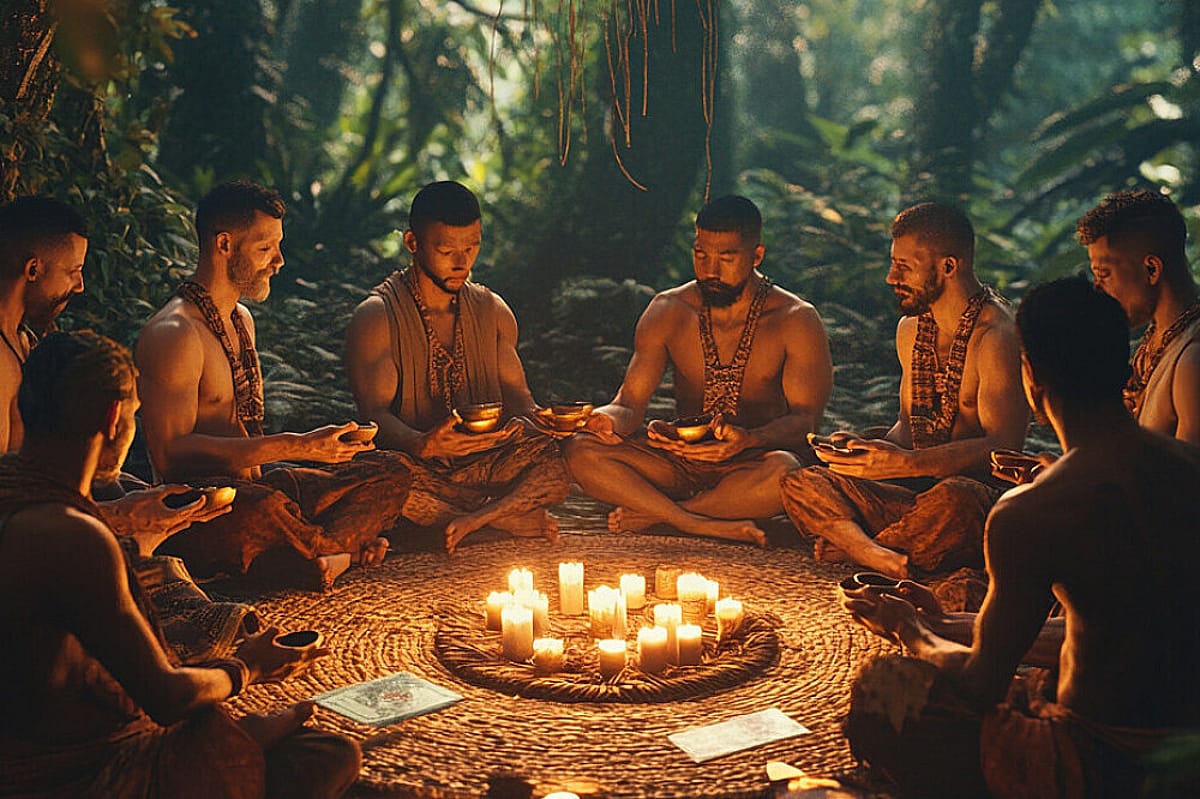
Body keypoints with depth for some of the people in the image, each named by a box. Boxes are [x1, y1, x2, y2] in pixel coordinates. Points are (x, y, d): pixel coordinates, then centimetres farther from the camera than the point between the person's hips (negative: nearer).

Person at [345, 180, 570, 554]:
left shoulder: (492, 311, 11)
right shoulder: (376, 317, -4)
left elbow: (516, 393, 14)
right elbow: (375, 413, -11)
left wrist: (523, 420, -13)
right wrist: (422, 444, -34)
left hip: (481, 463, 3)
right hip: (416, 464, -3)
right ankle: (510, 517, -26)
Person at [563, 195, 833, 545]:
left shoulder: (795, 320, -3)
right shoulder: (668, 311, 5)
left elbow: (806, 418, -9)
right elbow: (631, 401, 2)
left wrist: (749, 440, -31)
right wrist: (609, 420, -24)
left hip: (750, 464, -2)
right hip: (682, 461, 3)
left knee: (787, 472, -39)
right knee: (581, 452, -22)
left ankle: (655, 514, -22)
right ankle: (707, 526, -31)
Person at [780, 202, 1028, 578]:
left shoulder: (995, 335, -12)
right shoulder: (911, 328, 14)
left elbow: (1002, 445, -20)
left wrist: (907, 463, -31)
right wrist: (868, 449, -1)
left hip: (983, 493, -7)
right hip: (914, 491, 7)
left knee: (955, 498, -42)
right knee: (799, 483, -11)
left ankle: (852, 546, -17)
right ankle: (891, 563, -35)